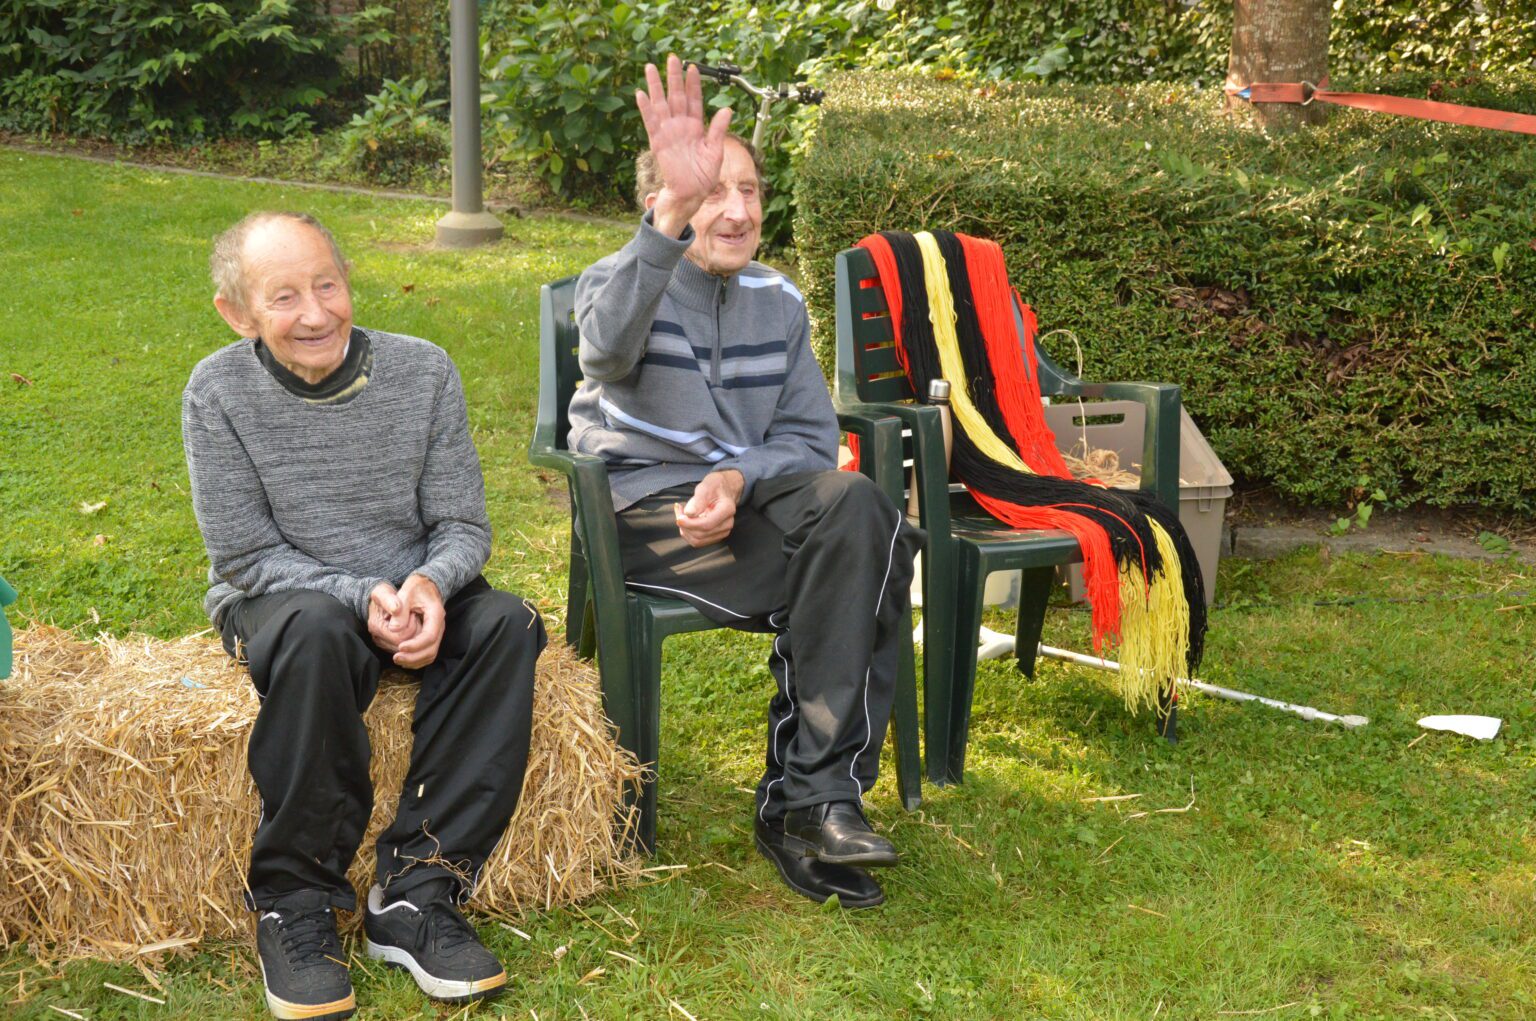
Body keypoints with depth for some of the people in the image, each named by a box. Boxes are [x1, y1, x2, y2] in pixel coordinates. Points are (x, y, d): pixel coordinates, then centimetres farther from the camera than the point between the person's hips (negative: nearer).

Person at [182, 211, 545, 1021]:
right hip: (274, 601, -3)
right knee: (316, 632, -38)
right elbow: (246, 555, -10)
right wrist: (363, 599, -25)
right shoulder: (218, 393, -11)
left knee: (505, 623, -28)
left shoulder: (422, 371, -6)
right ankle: (295, 907, -24)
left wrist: (429, 585, -25)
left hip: (411, 597, 3)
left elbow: (464, 525, -1)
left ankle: (417, 894, -27)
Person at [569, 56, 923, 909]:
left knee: (859, 509, -27)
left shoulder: (778, 301, 14)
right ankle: (813, 797, -17)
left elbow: (812, 434, 9)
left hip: (744, 503, 5)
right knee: (862, 541, -27)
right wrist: (673, 215, -45)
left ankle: (808, 801, -21)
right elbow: (608, 344, -30)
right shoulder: (627, 284, -4)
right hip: (644, 513, -5)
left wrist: (738, 480, -13)